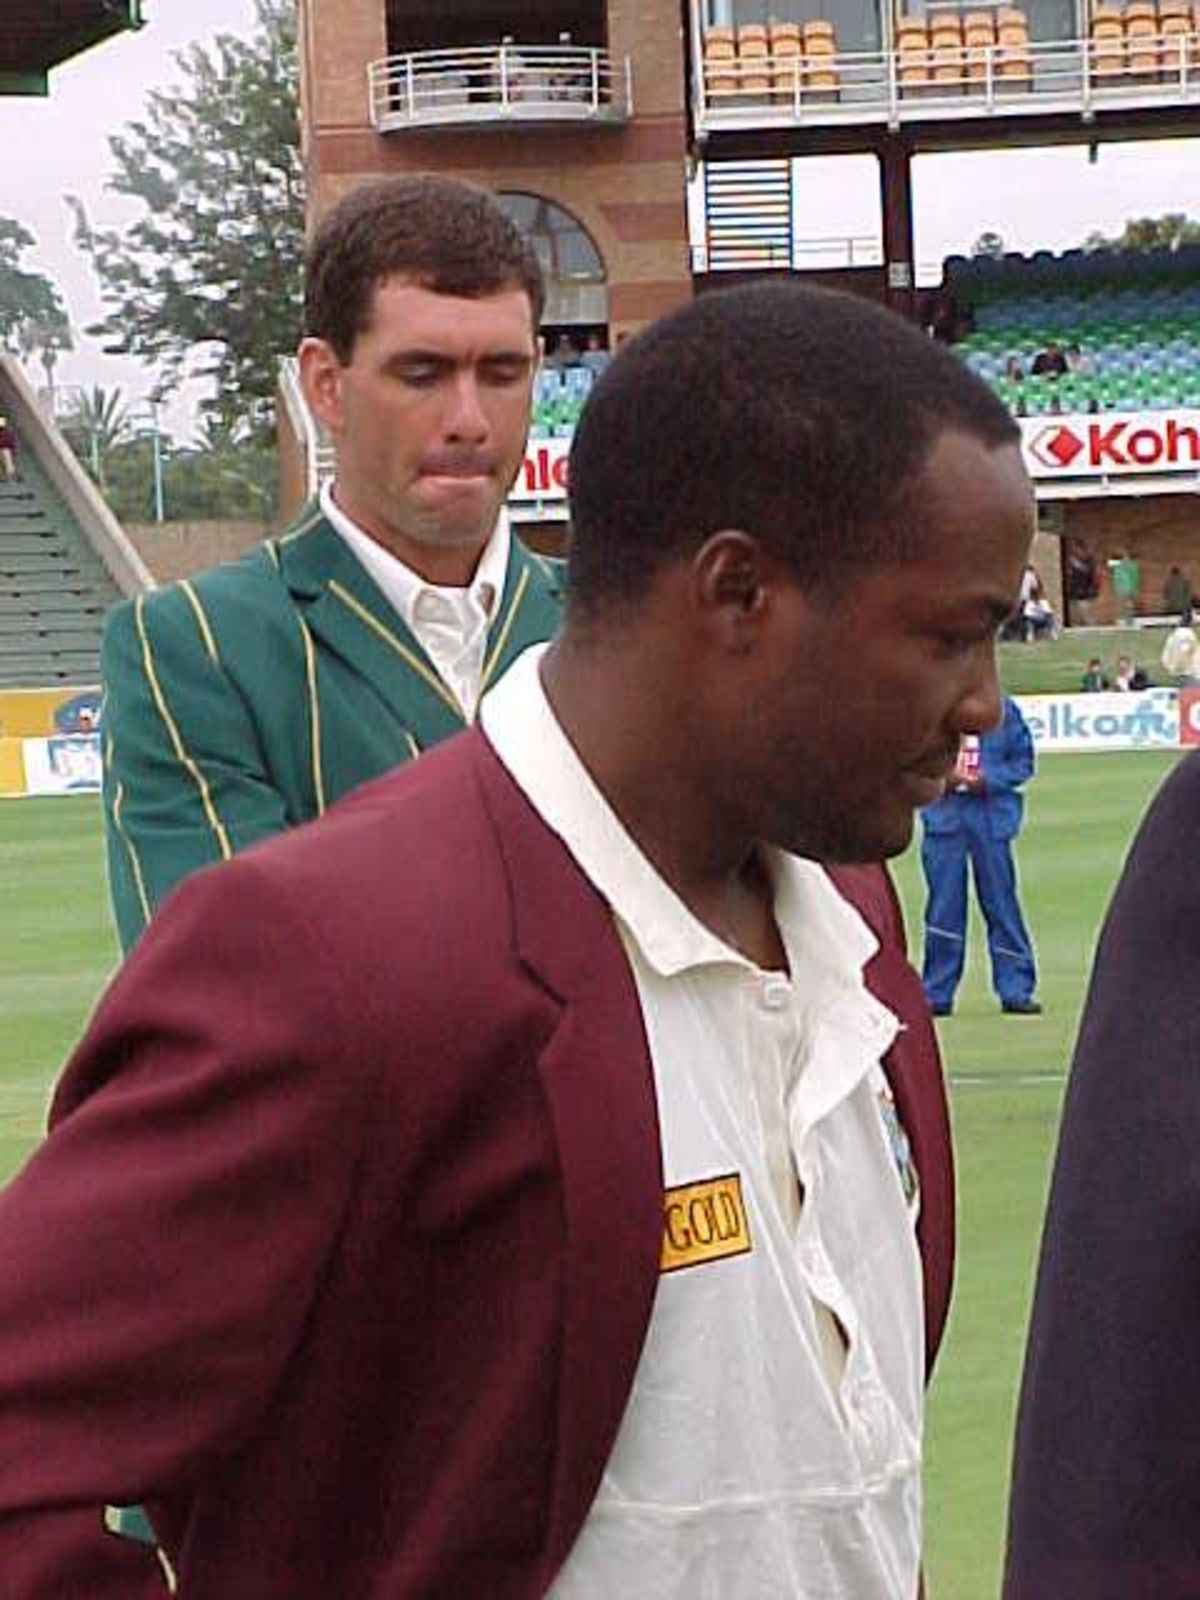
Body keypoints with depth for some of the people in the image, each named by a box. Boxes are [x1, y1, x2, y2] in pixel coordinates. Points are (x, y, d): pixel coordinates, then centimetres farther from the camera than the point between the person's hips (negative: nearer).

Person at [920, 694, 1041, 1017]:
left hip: (992, 814, 0)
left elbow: (1022, 762, 4)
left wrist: (988, 780, -11)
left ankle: (1016, 990, 5)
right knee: (944, 904, 2)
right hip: (943, 815, 1)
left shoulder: (1003, 708, 0)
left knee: (1002, 901, 0)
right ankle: (937, 993, 9)